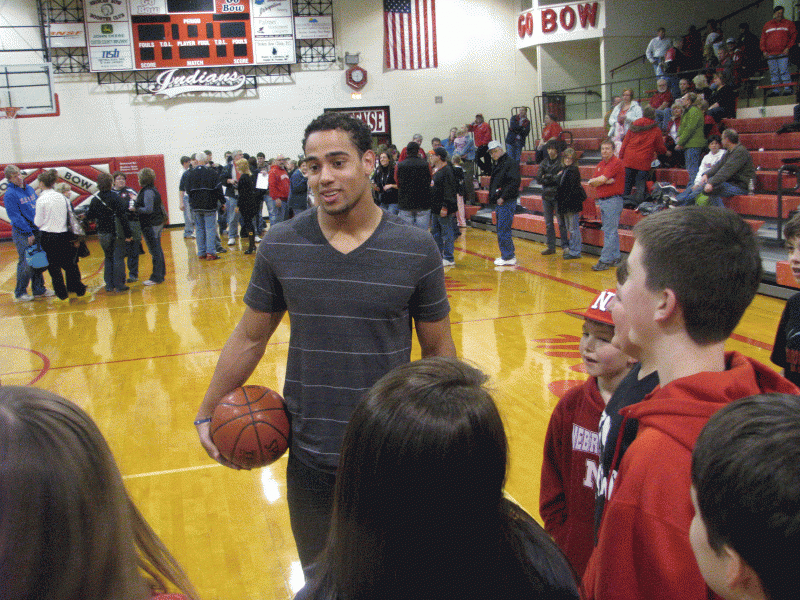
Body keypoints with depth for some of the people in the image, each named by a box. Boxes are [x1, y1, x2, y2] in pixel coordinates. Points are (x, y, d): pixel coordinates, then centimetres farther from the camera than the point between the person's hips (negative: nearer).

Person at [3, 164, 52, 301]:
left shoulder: (29, 189, 10)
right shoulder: (10, 194, -11)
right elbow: (15, 217, -14)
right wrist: (29, 233, -16)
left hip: (36, 230, 7)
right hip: (22, 234, -6)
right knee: (26, 263, -4)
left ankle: (39, 289, 20)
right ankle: (20, 293, 7)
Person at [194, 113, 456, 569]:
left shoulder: (417, 249, -9)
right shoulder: (280, 246, -5)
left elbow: (438, 350, 1)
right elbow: (250, 339, 6)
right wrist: (207, 414, 9)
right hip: (311, 458, 1)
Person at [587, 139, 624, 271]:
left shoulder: (616, 163, -10)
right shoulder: (600, 165, 16)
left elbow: (602, 179, -19)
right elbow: (592, 183, 5)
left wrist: (595, 181, 1)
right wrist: (606, 181, -9)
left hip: (613, 200, -9)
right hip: (602, 200, 9)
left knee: (610, 232, -8)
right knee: (611, 231, 13)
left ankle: (605, 260, -9)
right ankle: (615, 258, 19)